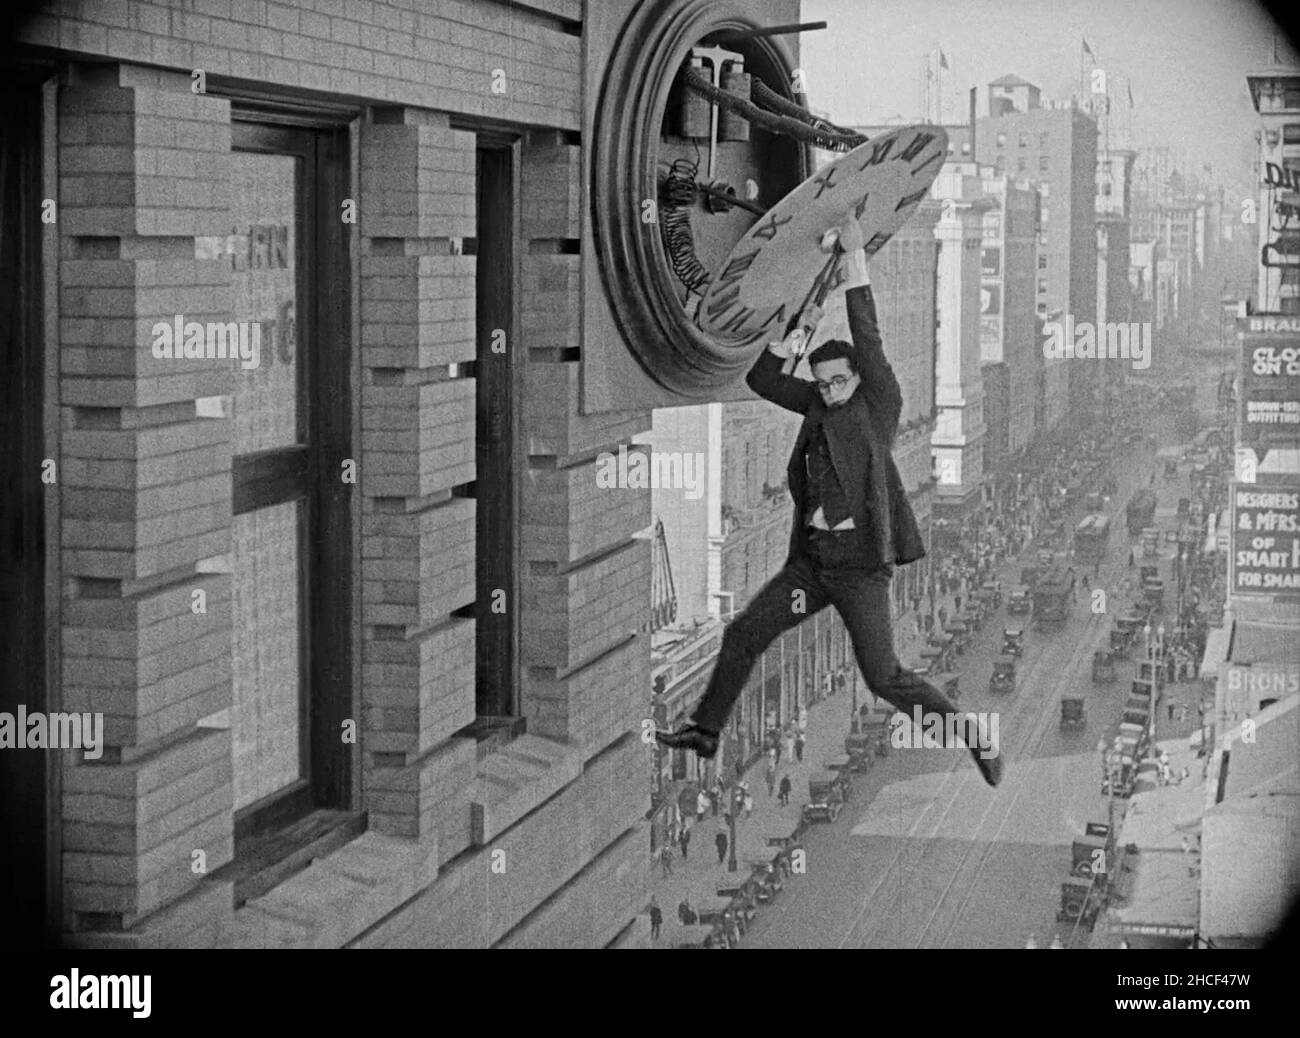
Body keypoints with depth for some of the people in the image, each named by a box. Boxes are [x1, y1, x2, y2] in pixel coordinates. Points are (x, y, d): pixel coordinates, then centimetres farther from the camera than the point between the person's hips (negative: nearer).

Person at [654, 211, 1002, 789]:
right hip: (814, 556, 7)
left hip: (861, 561, -7)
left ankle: (969, 732, 8)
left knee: (884, 678, -8)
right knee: (743, 635, 5)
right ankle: (705, 731, 17)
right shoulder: (821, 405, 10)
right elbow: (761, 380, 11)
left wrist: (855, 256, -19)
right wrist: (801, 329, 1)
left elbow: (868, 339, -16)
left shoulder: (880, 402, -6)